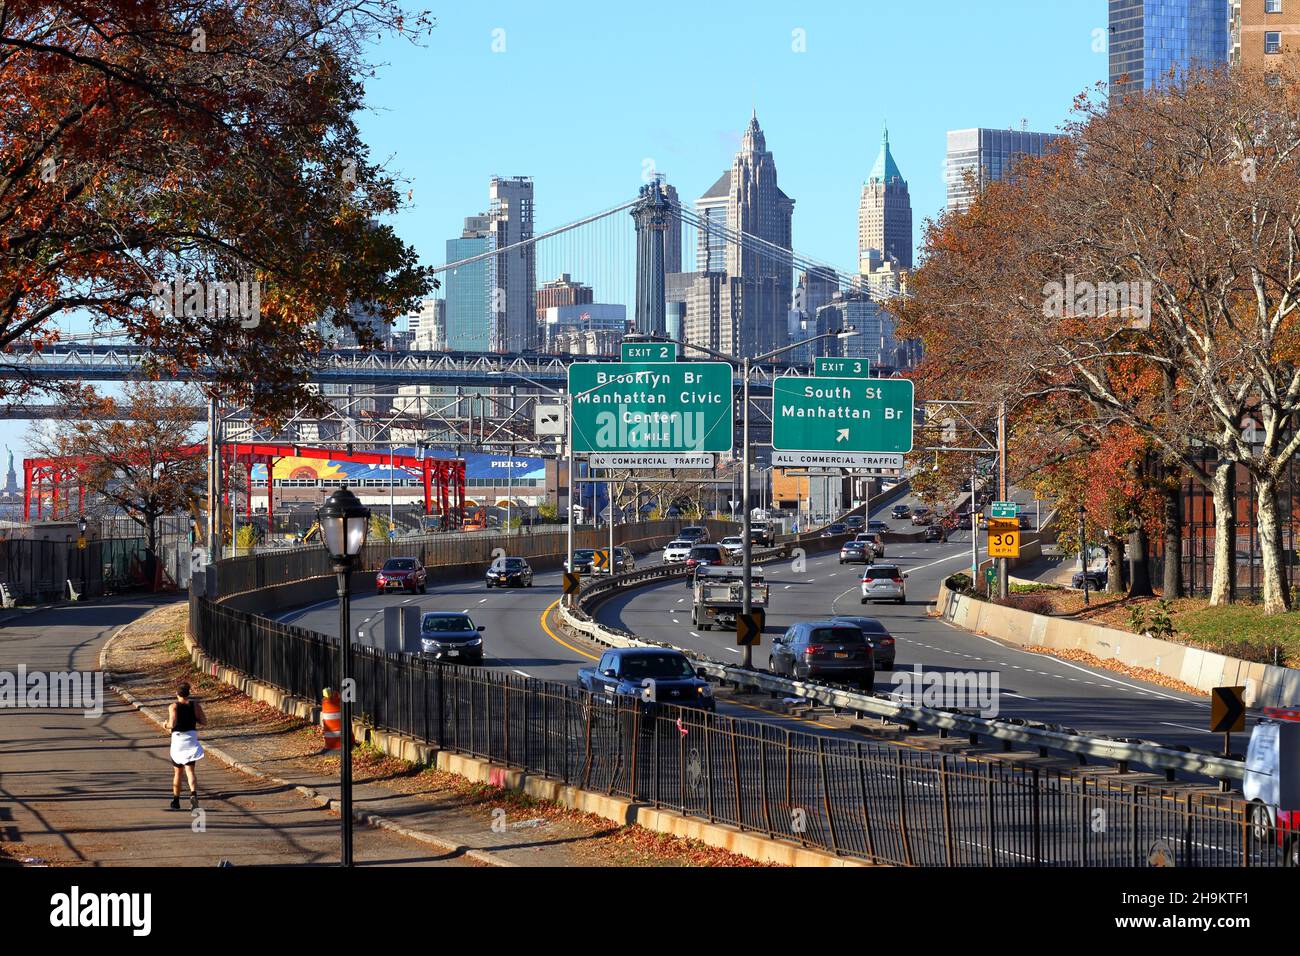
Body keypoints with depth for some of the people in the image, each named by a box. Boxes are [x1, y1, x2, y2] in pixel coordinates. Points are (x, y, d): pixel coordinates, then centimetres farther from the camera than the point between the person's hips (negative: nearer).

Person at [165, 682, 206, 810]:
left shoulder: (173, 706, -8)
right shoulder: (195, 705, -1)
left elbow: (172, 723, -19)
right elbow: (204, 721, -1)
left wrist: (167, 725, 3)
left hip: (177, 739, -1)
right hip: (191, 739, 1)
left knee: (177, 772, 15)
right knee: (189, 770, -4)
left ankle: (176, 801, 24)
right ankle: (193, 793, -30)